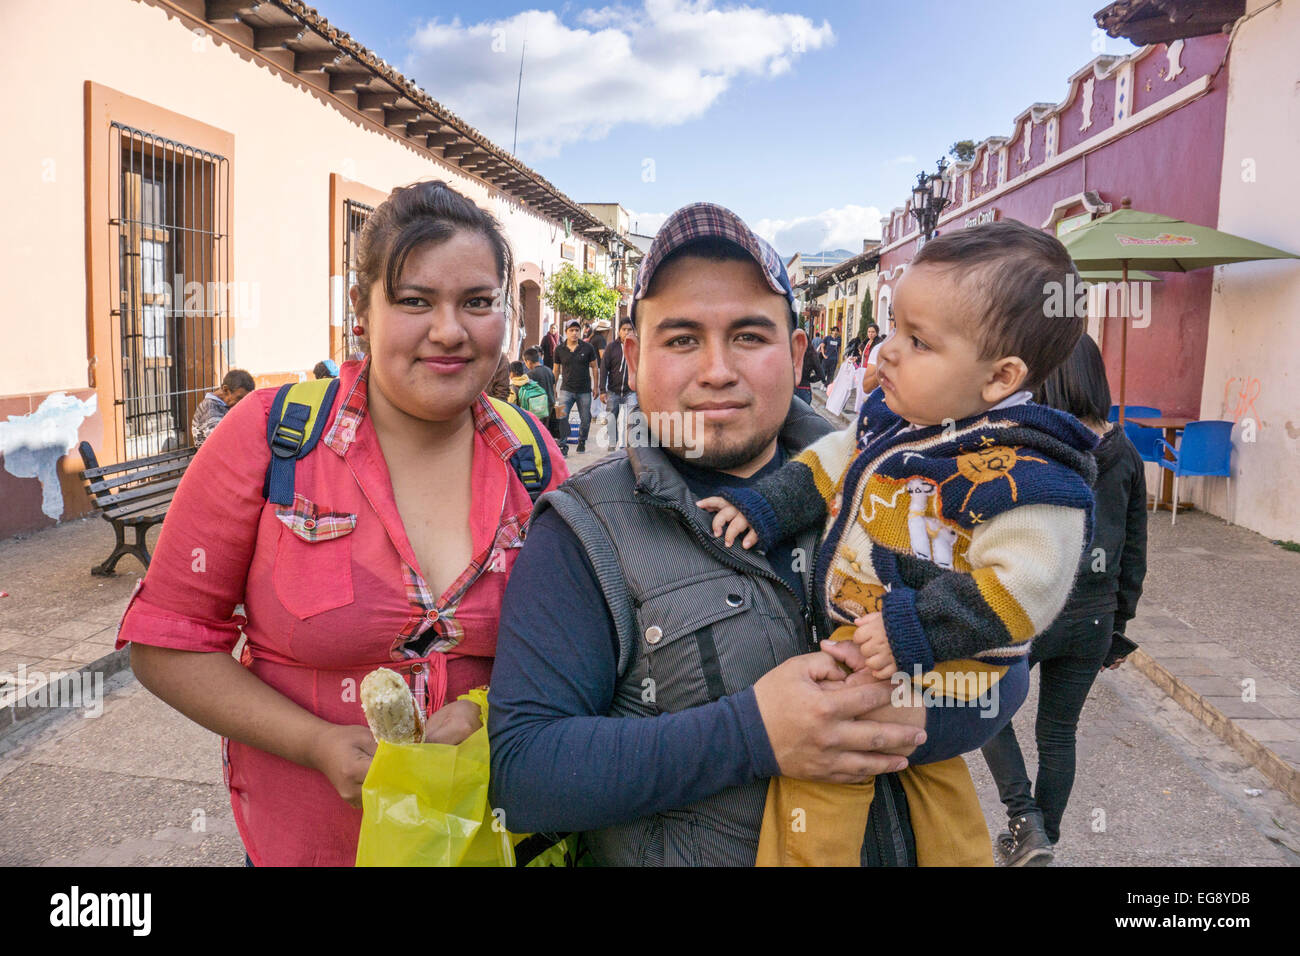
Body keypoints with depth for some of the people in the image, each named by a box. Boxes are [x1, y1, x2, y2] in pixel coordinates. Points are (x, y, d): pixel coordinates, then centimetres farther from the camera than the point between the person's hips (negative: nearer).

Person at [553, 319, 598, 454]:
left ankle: (582, 442, 30)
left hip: (584, 391, 0)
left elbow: (594, 367, 6)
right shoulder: (559, 350, 0)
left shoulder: (587, 348, -2)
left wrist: (596, 387, 6)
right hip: (566, 390, 0)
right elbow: (556, 370, 11)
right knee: (562, 418, -14)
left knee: (585, 419, 8)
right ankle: (563, 445, -7)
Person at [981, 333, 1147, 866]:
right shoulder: (1125, 454, 3)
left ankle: (1026, 821, 8)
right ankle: (1039, 842, 31)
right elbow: (1134, 554, 9)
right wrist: (1119, 625, 18)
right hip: (1094, 617, 5)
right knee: (1059, 733, 18)